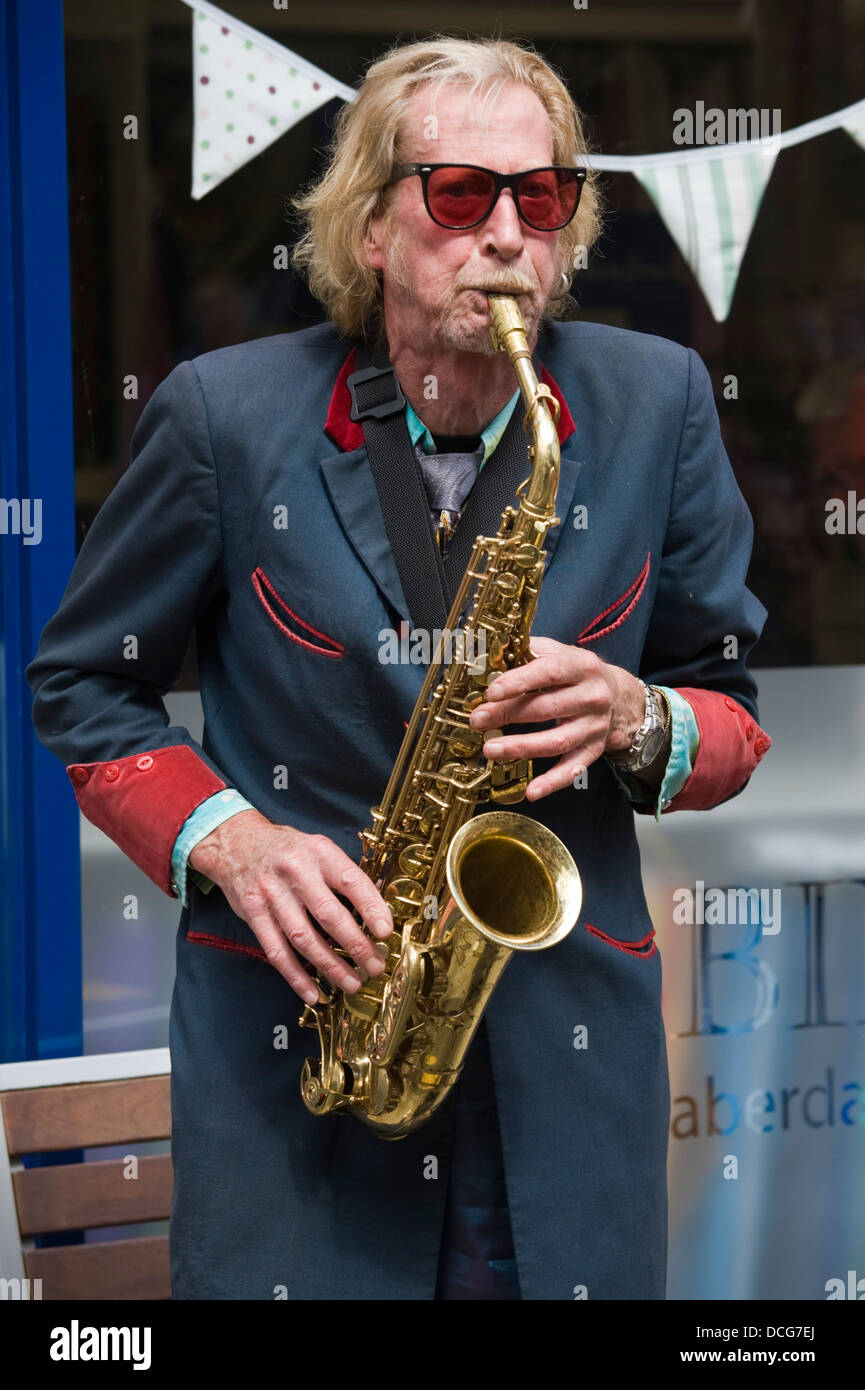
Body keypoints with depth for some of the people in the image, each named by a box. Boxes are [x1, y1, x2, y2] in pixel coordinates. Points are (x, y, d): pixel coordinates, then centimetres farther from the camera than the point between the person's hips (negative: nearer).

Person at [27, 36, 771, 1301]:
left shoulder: (656, 405, 1)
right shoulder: (227, 416, -4)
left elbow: (733, 713, 9)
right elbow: (83, 683, 5)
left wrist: (638, 723, -14)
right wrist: (225, 839, -12)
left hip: (570, 1059, 2)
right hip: (286, 1039, -1)